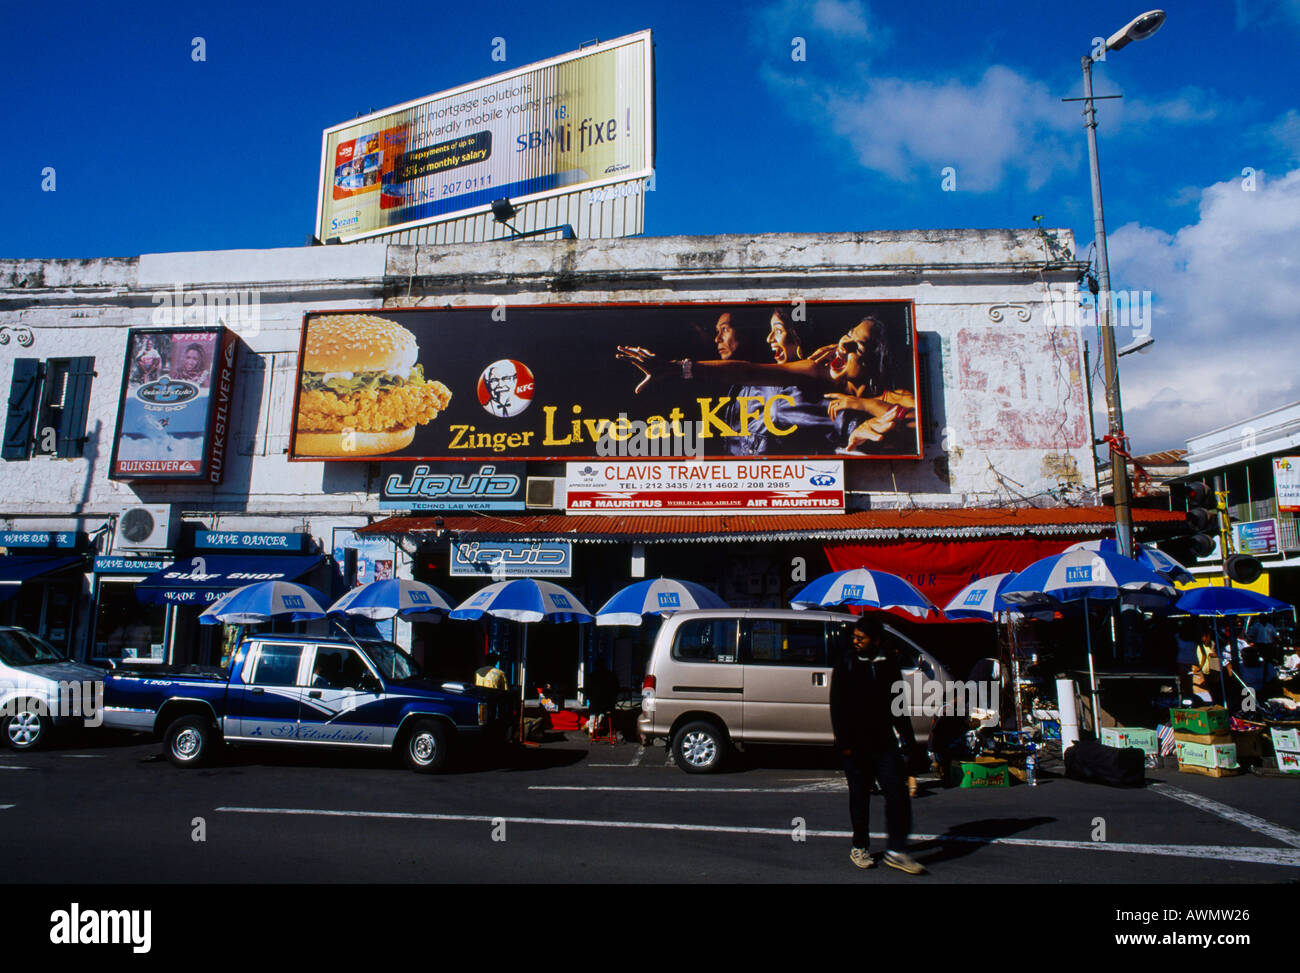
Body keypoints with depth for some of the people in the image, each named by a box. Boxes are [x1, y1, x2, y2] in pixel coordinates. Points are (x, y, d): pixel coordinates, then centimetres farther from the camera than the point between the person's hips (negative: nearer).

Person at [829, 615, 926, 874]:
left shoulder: (889, 667, 9)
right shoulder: (845, 667, 0)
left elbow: (898, 706, 17)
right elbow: (837, 707, -2)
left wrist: (908, 739, 13)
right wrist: (843, 742, -10)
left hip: (885, 743, 2)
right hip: (856, 745, -2)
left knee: (897, 791, -8)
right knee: (859, 797, 7)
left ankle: (896, 850, -1)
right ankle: (859, 847, 21)